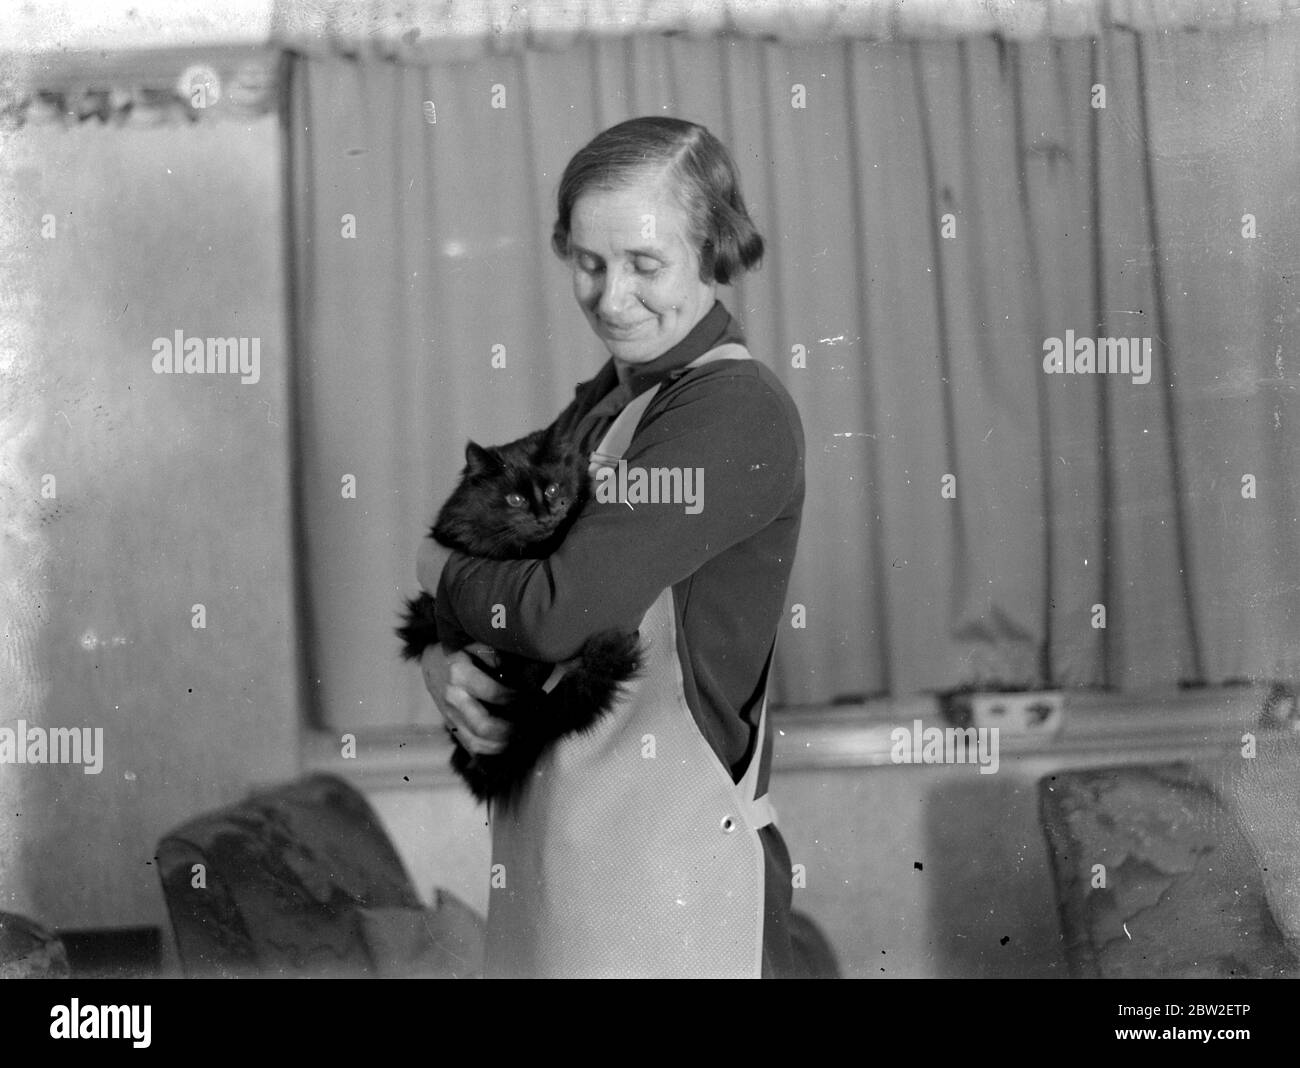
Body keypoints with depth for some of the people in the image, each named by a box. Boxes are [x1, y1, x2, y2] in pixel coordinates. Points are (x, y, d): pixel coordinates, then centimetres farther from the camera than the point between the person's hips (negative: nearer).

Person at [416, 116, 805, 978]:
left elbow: (561, 614, -22)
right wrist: (444, 660, -7)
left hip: (672, 850, -8)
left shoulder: (739, 413, -15)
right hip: (557, 834, 8)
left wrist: (442, 569, -3)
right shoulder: (605, 401, 12)